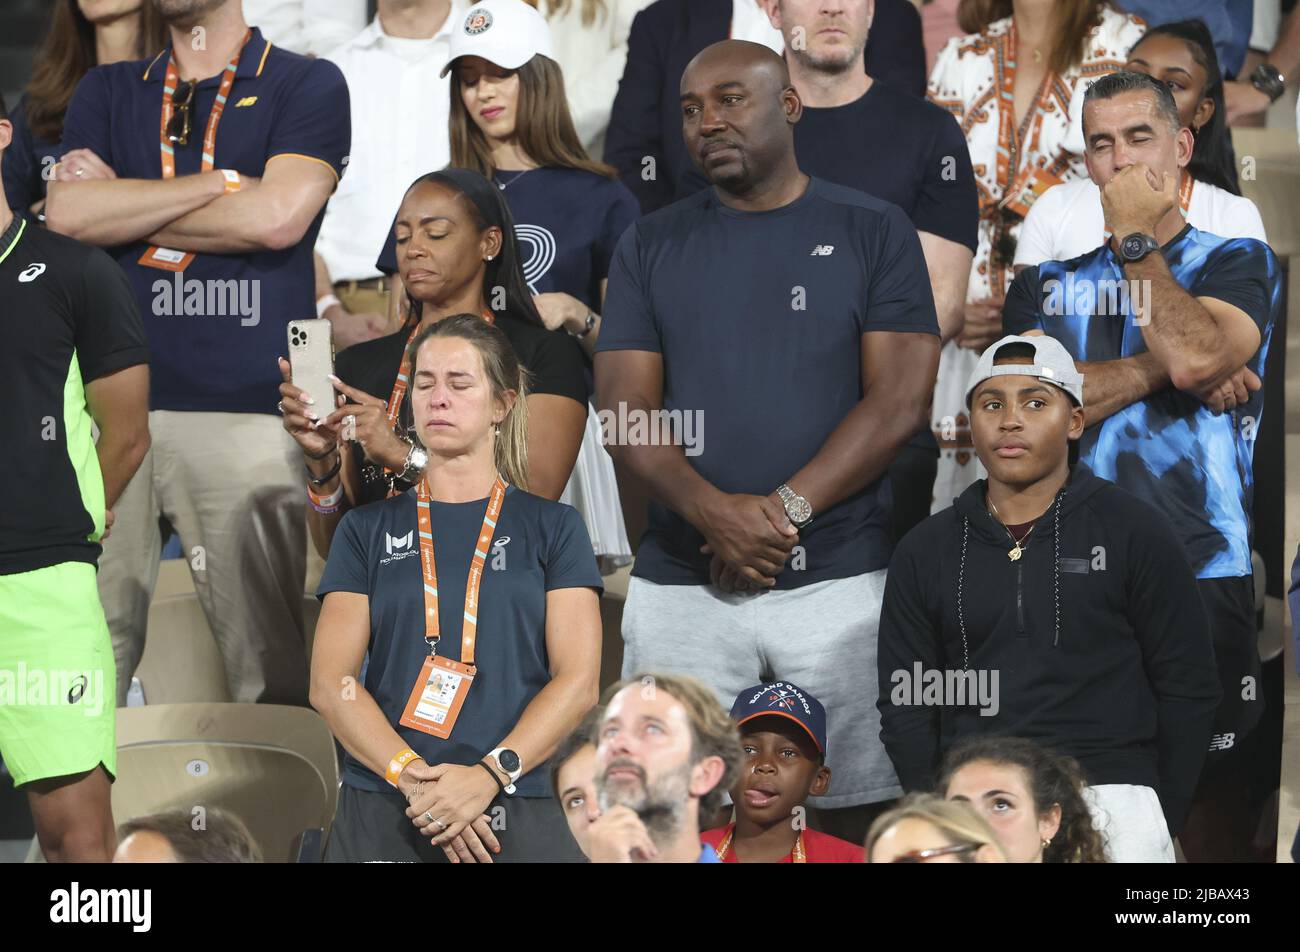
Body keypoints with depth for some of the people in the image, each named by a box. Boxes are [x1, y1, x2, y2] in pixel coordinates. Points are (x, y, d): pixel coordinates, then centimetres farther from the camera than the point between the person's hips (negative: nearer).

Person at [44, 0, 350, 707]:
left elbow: (278, 216, -6)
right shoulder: (107, 92, 21)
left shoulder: (307, 86, 10)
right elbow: (67, 213, 3)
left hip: (246, 409, -3)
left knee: (268, 661, -5)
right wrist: (219, 183, -1)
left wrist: (122, 209, 4)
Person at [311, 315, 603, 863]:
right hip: (381, 816, 1)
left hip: (517, 814, -1)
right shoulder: (368, 530, 9)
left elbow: (577, 681, -2)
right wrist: (413, 776, -15)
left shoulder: (552, 528, 7)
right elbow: (331, 682, 0)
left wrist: (489, 775, -17)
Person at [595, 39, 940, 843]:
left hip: (838, 580, -2)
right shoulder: (651, 247, 10)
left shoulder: (875, 233, 4)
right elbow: (625, 410, 2)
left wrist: (784, 512, -14)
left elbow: (900, 400, -4)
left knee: (849, 808, -2)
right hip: (679, 585, 2)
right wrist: (712, 513, -16)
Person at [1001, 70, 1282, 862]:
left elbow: (1196, 355, -15)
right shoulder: (1049, 284, 14)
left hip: (1203, 579, -2)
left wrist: (1137, 237, -4)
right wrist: (1163, 367, -8)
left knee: (1205, 793, 0)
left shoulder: (1237, 263, 7)